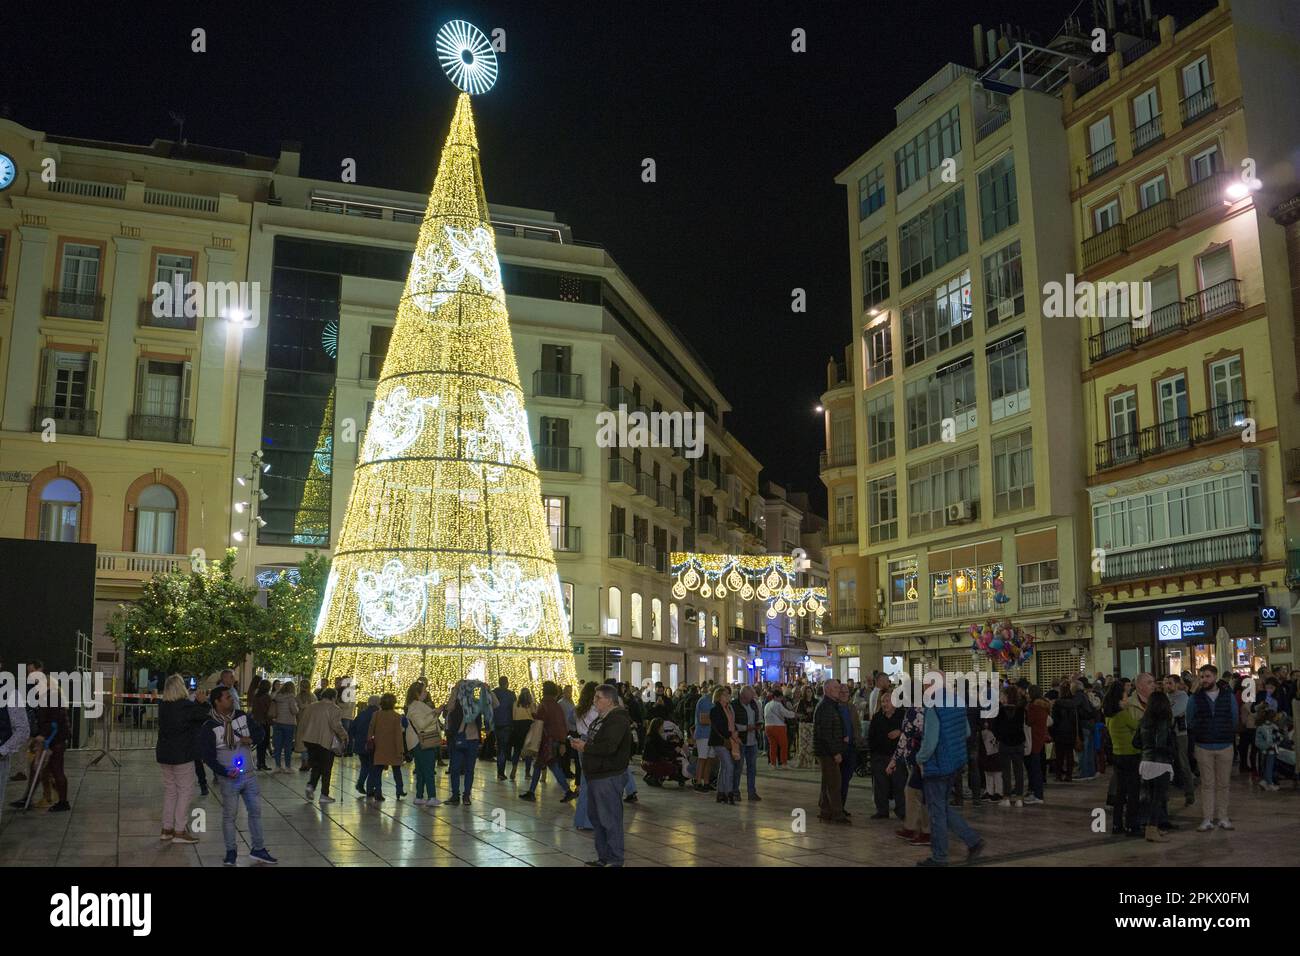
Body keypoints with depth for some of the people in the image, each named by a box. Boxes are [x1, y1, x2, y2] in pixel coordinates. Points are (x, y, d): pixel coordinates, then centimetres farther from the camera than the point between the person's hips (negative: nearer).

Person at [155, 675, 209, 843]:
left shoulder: (163, 706, 3)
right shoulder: (186, 706, -18)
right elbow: (205, 715, -5)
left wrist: (197, 702, 4)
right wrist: (203, 702, 6)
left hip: (164, 755, 7)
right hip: (181, 756, -7)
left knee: (170, 790, 16)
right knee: (185, 791, 2)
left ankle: (166, 829, 21)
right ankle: (179, 831, 2)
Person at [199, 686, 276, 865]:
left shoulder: (241, 716, 2)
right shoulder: (209, 727, -12)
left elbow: (259, 730, 14)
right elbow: (207, 756, -11)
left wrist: (251, 739, -9)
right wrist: (225, 772, -20)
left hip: (249, 775, 5)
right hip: (228, 779, -5)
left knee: (256, 811, 9)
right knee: (229, 815, 4)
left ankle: (258, 849, 20)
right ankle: (230, 852, 20)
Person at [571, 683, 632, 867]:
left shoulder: (618, 720, -17)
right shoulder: (601, 718, 17)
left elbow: (608, 747, -28)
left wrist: (585, 747, -14)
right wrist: (581, 744, 3)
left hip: (609, 776, -11)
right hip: (596, 775, 11)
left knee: (610, 819, -5)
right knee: (596, 817, 17)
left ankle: (615, 860, 3)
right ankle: (603, 857, 27)